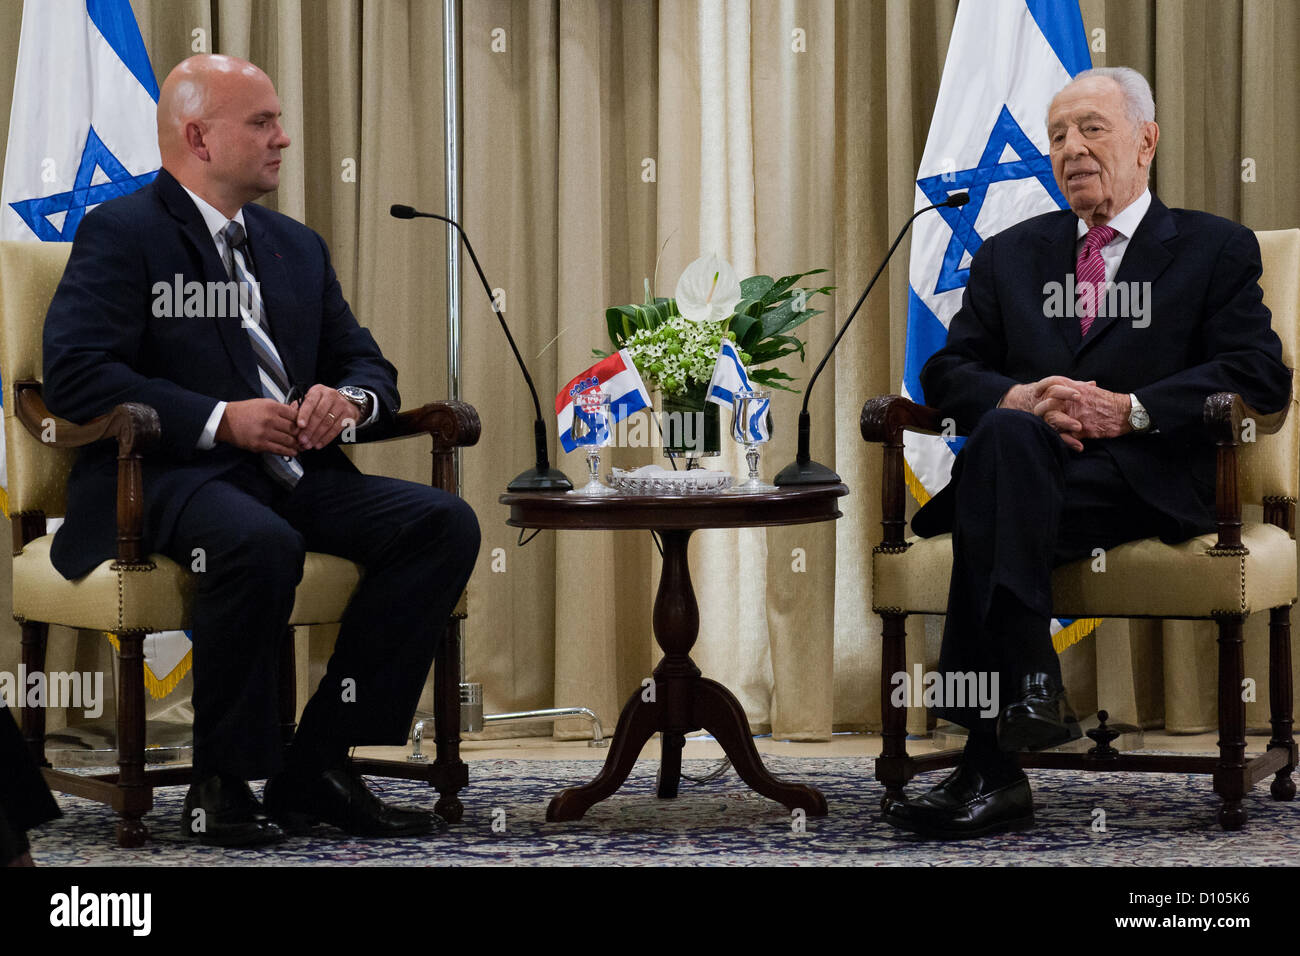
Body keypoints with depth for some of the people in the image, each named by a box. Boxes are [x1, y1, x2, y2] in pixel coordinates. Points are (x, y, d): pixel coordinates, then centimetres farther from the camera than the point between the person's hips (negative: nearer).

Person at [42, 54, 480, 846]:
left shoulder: (297, 247, 23)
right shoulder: (119, 236, 1)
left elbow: (368, 365, 22)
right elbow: (77, 374, -12)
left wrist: (348, 401, -4)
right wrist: (220, 420, -19)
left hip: (293, 473, 7)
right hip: (169, 476, -7)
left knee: (445, 523, -16)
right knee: (261, 543, -39)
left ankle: (318, 768, -12)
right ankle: (223, 783, -19)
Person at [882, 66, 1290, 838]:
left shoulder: (1215, 249, 16)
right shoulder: (1011, 254, 27)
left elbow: (1261, 377, 2)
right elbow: (948, 372, 18)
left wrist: (1130, 410, -11)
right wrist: (1020, 398, -6)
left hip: (1144, 479, -3)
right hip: (1024, 466, 3)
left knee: (996, 474, -34)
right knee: (1006, 434, -35)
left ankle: (989, 767, -41)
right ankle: (1030, 690, -39)